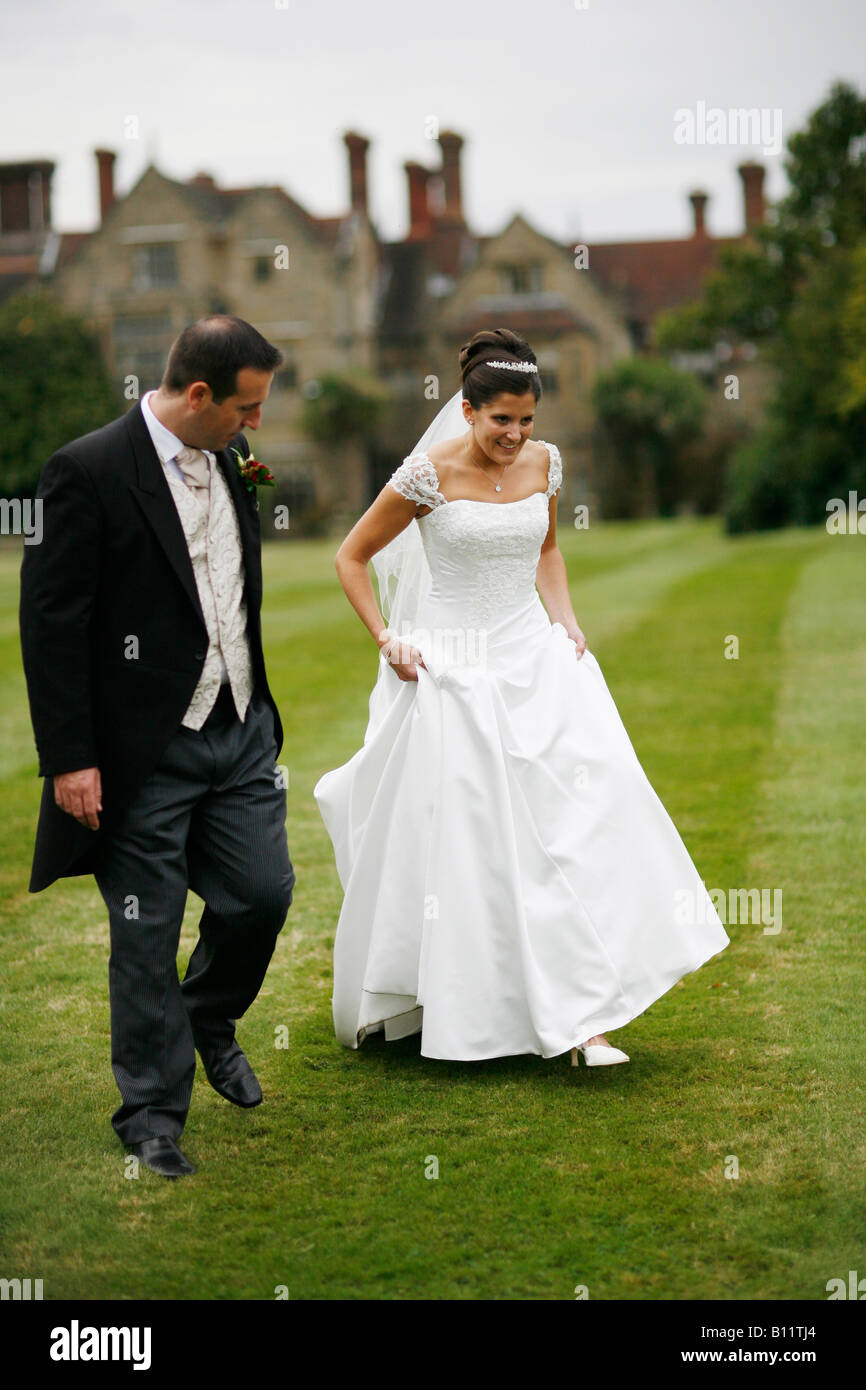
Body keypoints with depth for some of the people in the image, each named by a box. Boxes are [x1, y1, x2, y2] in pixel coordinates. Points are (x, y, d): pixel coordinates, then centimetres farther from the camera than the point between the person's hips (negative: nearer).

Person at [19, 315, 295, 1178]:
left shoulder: (231, 461, 6)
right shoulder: (88, 471, -16)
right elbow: (49, 621, -15)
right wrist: (69, 759, -17)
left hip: (242, 737, 6)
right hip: (145, 752, -6)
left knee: (264, 894, 7)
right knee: (147, 936, 4)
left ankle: (210, 1019, 37)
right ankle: (152, 1113, 20)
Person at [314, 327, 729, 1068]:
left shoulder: (543, 463, 4)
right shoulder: (430, 473, -10)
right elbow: (352, 557, 0)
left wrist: (566, 620, 8)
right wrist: (387, 640, -6)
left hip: (534, 658, 4)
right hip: (453, 671, -4)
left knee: (571, 820, -8)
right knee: (454, 844, 2)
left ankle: (582, 1016, -8)